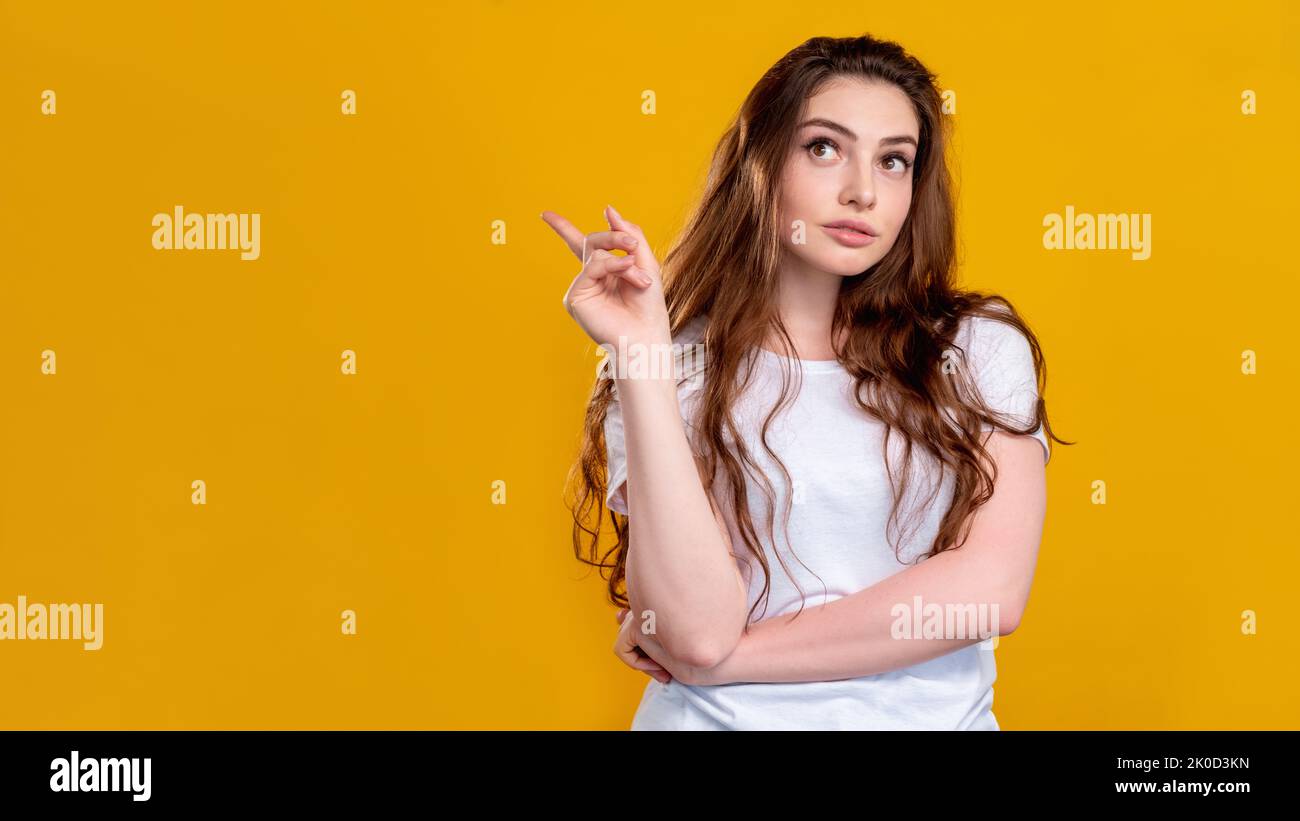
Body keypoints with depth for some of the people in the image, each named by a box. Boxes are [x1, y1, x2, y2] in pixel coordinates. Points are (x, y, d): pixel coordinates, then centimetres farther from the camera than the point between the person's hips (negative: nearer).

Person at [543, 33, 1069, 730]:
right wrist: (640, 353, -14)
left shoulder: (980, 347, 3)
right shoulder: (676, 371, -1)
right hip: (719, 718, 0)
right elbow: (698, 627, -12)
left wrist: (732, 654, -9)